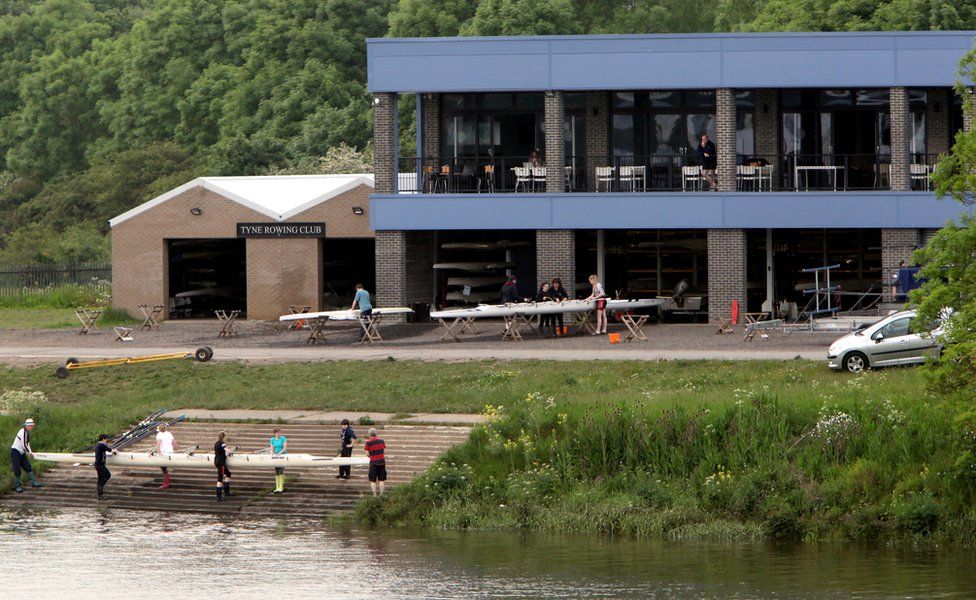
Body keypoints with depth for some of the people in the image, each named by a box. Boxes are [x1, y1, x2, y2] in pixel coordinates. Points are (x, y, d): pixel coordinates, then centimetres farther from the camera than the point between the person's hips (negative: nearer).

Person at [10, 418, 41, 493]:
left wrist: (30, 451, 5)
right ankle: (16, 486, 2)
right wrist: (30, 453, -9)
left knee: (28, 467, 1)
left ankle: (33, 482, 2)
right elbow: (24, 445, -21)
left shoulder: (28, 433, 8)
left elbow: (27, 443, 19)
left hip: (22, 453, 9)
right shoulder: (23, 432, -21)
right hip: (15, 452, -9)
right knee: (17, 470, -6)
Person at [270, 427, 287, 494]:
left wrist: (279, 454, -23)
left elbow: (285, 448, -13)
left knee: (281, 471, -13)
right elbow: (272, 449, 7)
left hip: (283, 455, -5)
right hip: (276, 456, 5)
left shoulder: (283, 439, -7)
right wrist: (272, 454, -13)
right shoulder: (273, 440, 5)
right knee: (276, 472, 1)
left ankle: (281, 487, -12)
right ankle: (277, 487, 4)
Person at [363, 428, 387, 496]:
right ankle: (381, 494, 8)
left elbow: (367, 453, -7)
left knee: (373, 480, 5)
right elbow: (385, 451, 7)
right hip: (382, 462, 3)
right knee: (381, 480, 9)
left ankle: (374, 495, 1)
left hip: (373, 462, -3)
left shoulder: (368, 442, -8)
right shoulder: (381, 440, 3)